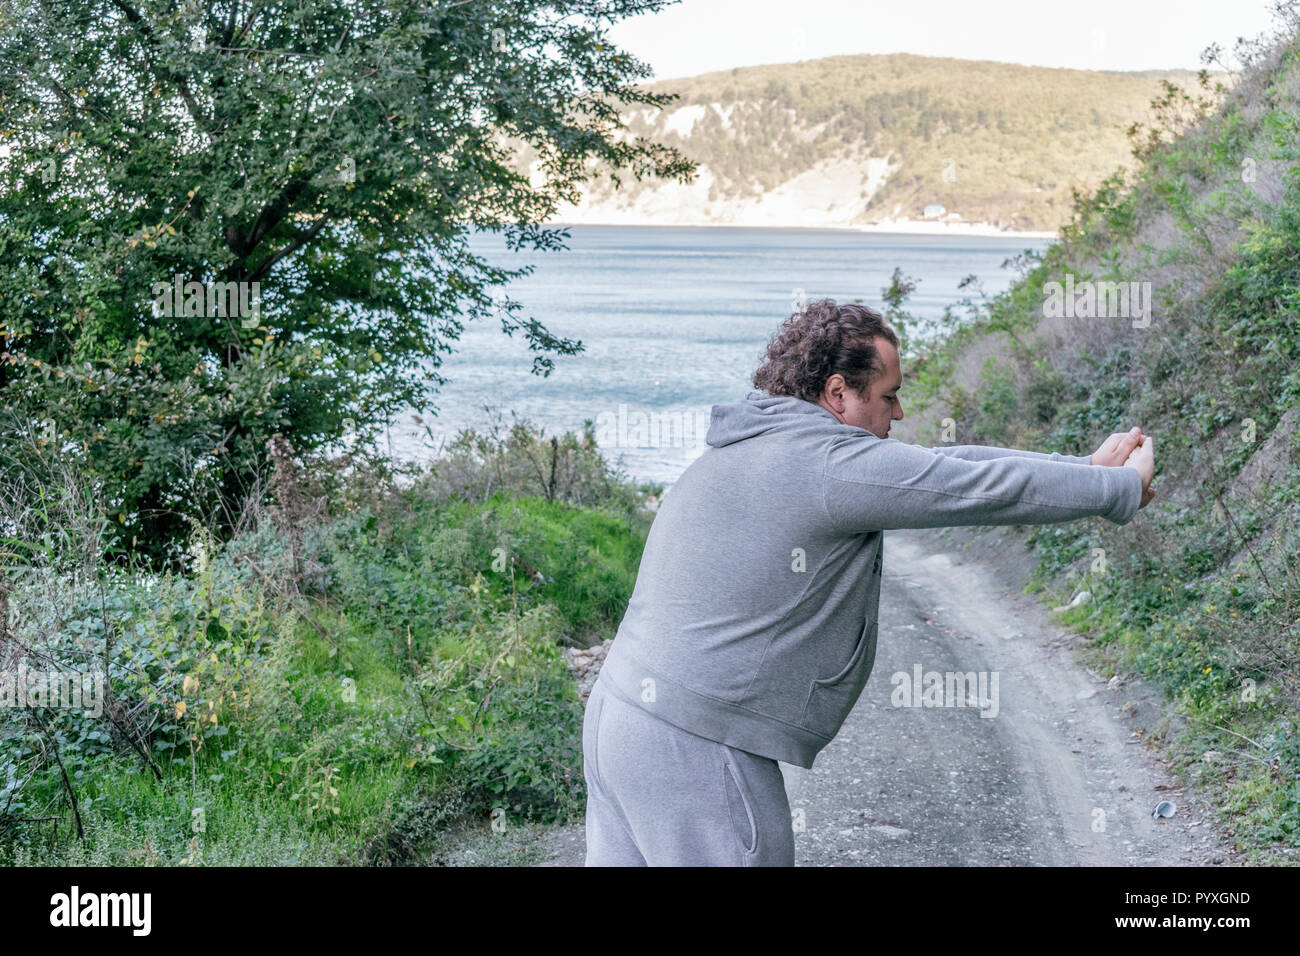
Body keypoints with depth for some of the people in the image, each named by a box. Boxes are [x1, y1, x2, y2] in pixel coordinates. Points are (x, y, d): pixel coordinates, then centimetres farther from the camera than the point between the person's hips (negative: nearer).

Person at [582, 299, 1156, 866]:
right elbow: (985, 488, -9)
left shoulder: (753, 448, 15)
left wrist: (1087, 467, 18)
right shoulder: (832, 461, -14)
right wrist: (1123, 486, 5)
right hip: (694, 750, -9)